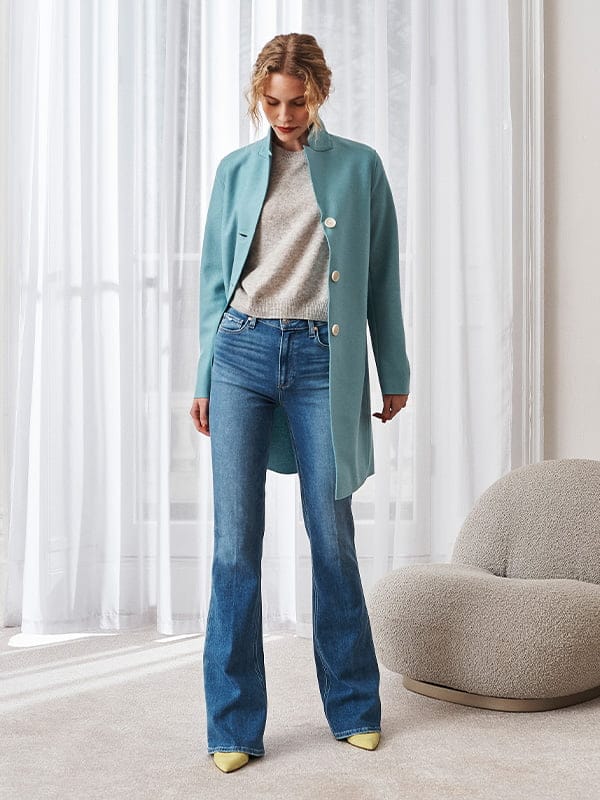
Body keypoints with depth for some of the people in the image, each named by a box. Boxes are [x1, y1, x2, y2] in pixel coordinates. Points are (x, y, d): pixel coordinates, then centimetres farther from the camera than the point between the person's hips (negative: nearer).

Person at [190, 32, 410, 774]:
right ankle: (234, 725, 11)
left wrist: (394, 371, 7)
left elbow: (381, 277, 9)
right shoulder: (235, 170, 12)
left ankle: (353, 706, 23)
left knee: (332, 539, 4)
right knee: (236, 542, -1)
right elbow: (215, 279, 14)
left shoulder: (359, 166, 9)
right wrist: (202, 378, 10)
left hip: (323, 360, -1)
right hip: (242, 352, 1)